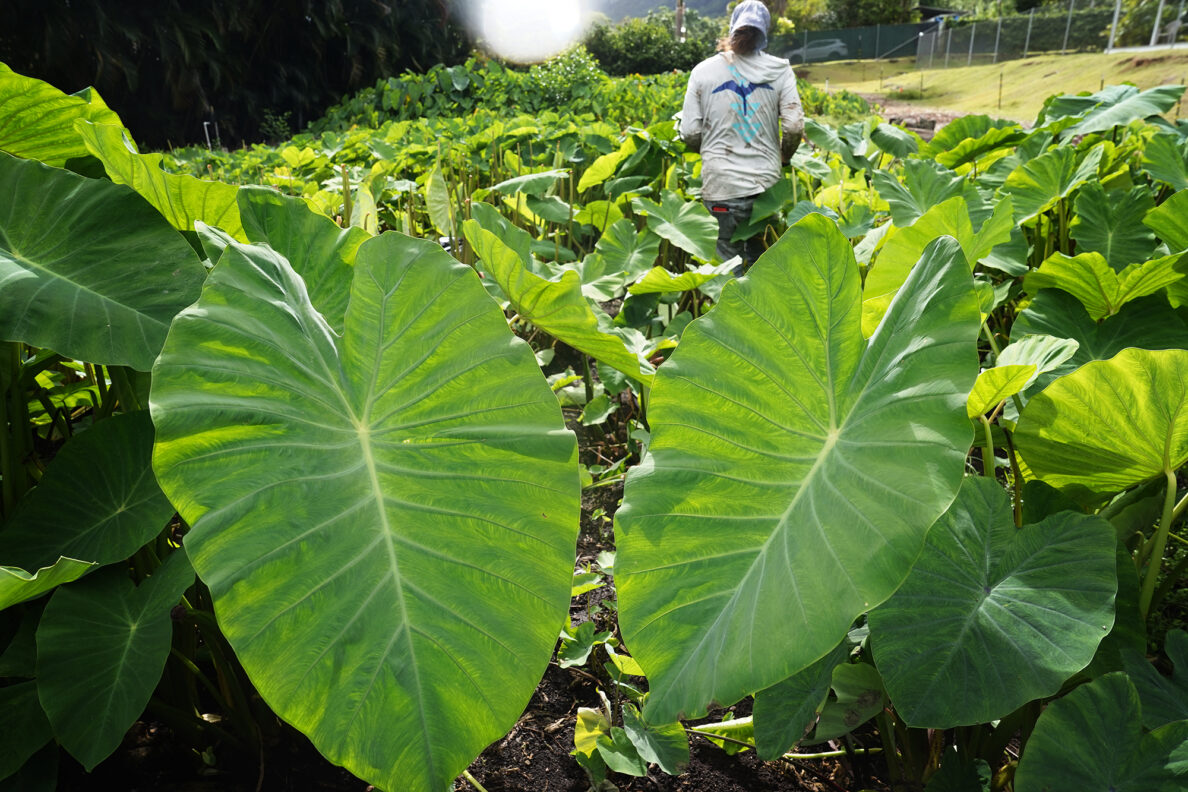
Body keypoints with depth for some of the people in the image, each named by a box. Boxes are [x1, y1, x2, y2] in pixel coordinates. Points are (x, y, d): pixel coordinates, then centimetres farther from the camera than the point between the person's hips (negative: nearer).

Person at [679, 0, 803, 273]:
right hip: (767, 183, 2)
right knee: (762, 263, 19)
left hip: (721, 188, -1)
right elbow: (794, 127, -2)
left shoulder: (703, 71, 1)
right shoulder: (779, 70, 2)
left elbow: (690, 134, -1)